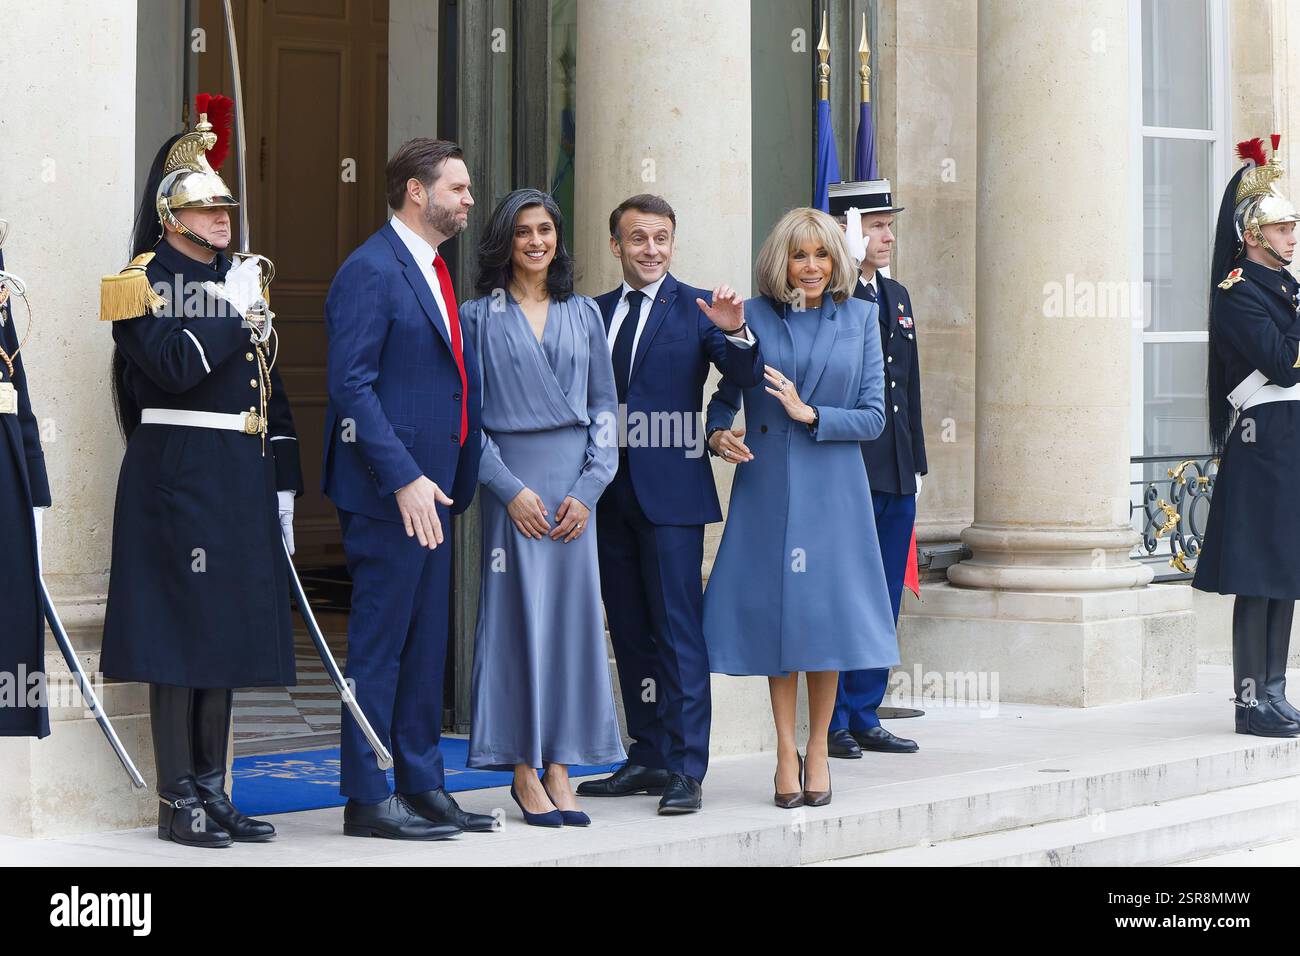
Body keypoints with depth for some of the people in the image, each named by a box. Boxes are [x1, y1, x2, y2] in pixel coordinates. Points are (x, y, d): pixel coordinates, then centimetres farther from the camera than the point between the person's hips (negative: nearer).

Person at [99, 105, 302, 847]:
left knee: (228, 631, 9)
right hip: (177, 475, -7)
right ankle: (178, 802, -1)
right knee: (180, 631, -5)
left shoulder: (240, 283, 18)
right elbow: (174, 366, -22)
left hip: (242, 480, 7)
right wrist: (232, 314, -13)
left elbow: (269, 390, 19)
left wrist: (283, 485, 14)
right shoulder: (147, 282, -5)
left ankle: (213, 792, 15)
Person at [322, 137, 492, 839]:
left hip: (430, 485, 9)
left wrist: (453, 477, 12)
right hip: (388, 490, -9)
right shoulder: (371, 270, -12)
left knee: (425, 644, 13)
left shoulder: (435, 274, 17)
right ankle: (368, 800, 2)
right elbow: (351, 384, -18)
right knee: (379, 645, -4)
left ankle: (422, 787, 20)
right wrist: (404, 479, -22)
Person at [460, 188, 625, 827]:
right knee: (517, 612, -3)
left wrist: (590, 487, -3)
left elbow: (604, 404, 10)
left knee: (572, 612, 1)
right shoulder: (479, 316, 3)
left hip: (575, 480, 3)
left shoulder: (583, 314, 12)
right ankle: (524, 770, 2)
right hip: (512, 479, -3)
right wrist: (509, 488, -11)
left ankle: (558, 766, 6)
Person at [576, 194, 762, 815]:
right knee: (630, 633, 11)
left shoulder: (696, 309, -1)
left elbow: (747, 377, -12)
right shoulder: (594, 313, 13)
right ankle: (648, 758, 19)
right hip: (608, 491, 5)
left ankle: (686, 770, -6)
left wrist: (734, 333, -31)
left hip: (669, 490, -5)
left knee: (678, 630, -7)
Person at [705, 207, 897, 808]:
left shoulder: (860, 318, 4)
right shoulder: (753, 318, 4)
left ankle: (817, 749, 16)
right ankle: (786, 753, 12)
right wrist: (718, 434, -8)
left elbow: (874, 416, 1)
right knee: (774, 612, 2)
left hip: (832, 488, 0)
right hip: (766, 488, 0)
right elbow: (724, 396, 11)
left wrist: (810, 414, -11)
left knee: (826, 612, 2)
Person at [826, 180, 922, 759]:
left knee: (883, 600, 11)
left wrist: (916, 463, 18)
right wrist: (850, 269, -24)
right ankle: (834, 721, 5)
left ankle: (865, 717, 18)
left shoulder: (897, 295, 17)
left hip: (895, 474, 8)